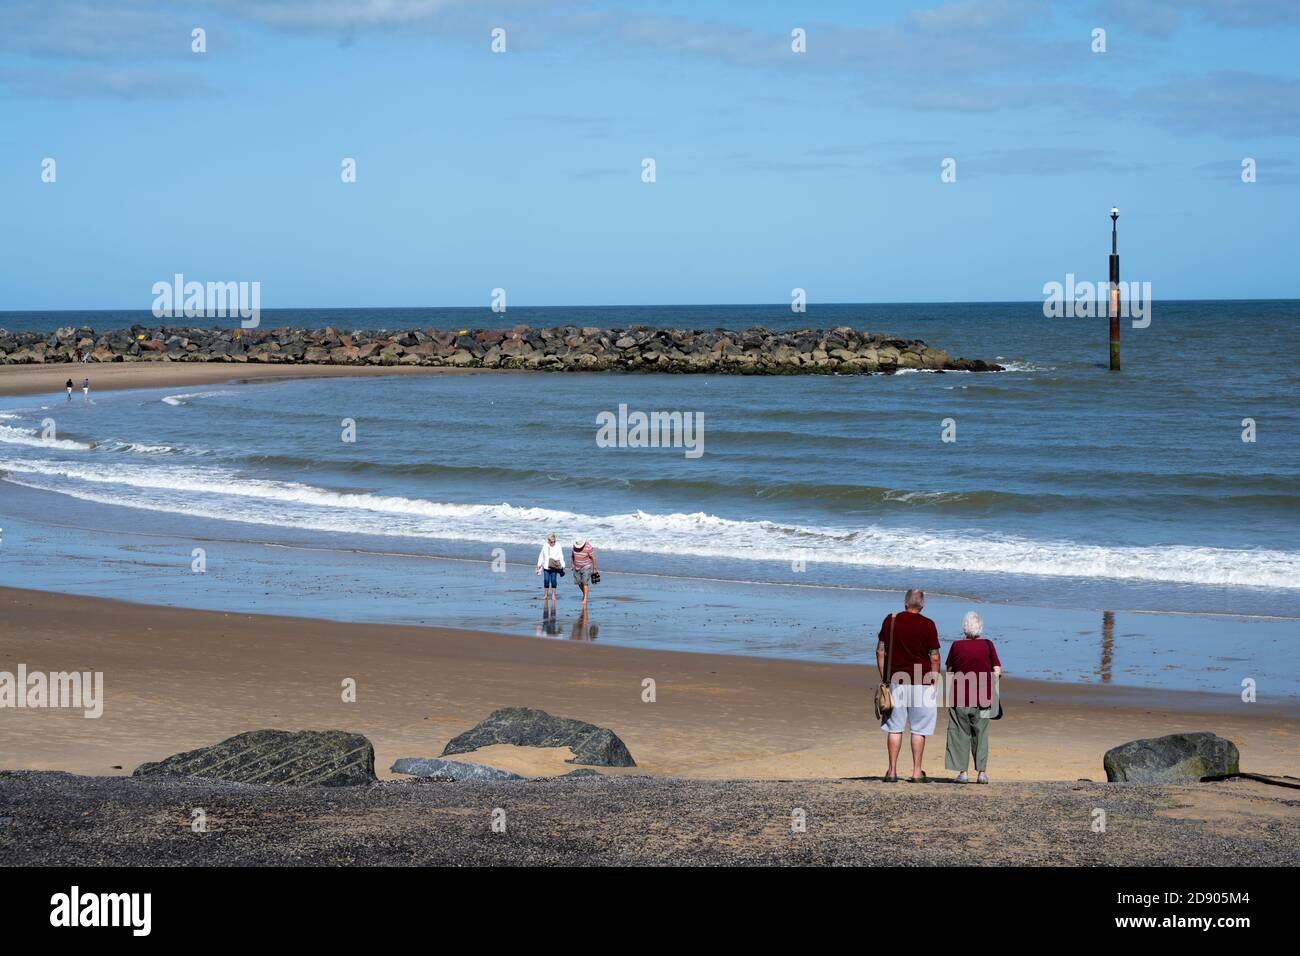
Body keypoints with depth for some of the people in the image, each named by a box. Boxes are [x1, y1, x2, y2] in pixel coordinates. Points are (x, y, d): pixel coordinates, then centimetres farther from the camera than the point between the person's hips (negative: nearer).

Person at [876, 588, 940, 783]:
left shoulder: (890, 620, 2)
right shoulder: (928, 625, -6)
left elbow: (880, 651, 4)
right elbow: (934, 657, -6)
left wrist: (884, 677, 12)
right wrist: (935, 683, 3)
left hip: (895, 680, 2)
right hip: (921, 682, -2)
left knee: (894, 728, 7)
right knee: (919, 730, 6)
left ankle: (892, 771, 5)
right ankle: (917, 772, 6)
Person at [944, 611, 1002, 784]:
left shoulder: (956, 646, -4)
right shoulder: (988, 645, -3)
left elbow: (950, 671, 4)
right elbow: (997, 672, -5)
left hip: (959, 697, 0)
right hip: (982, 697, 1)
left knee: (960, 734, 7)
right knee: (981, 734, 10)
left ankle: (962, 772, 3)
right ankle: (982, 771, 4)